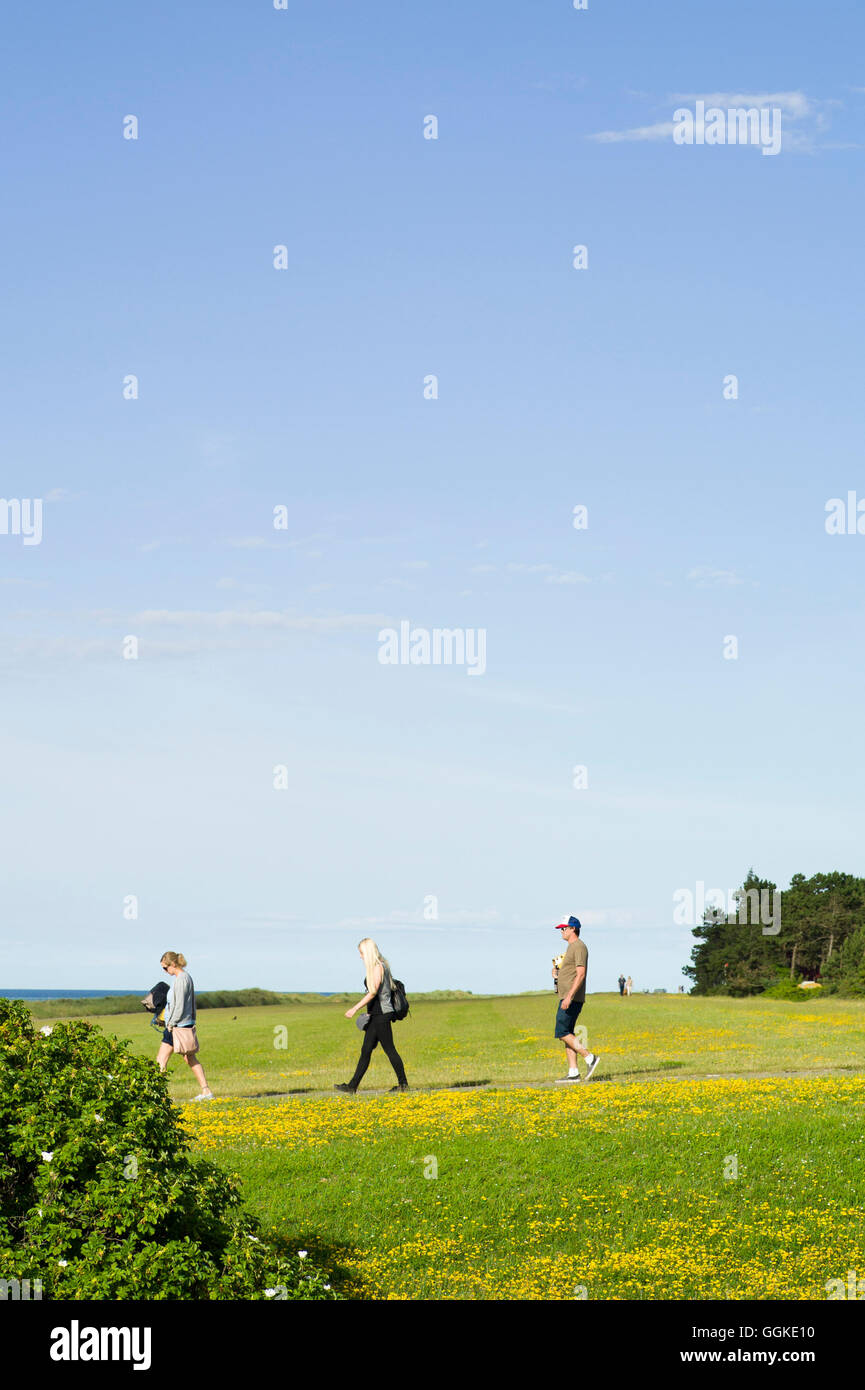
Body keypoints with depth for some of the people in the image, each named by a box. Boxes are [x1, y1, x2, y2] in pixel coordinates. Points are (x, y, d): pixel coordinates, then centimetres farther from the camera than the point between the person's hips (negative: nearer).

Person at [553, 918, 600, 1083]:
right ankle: (573, 1073, 6)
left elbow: (580, 974, -21)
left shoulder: (579, 947, -11)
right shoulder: (571, 947, 21)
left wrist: (569, 996, -27)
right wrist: (557, 974, 15)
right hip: (566, 997, 11)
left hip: (572, 998, -11)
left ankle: (590, 1057, -11)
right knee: (567, 1034, 7)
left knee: (563, 1033, -14)